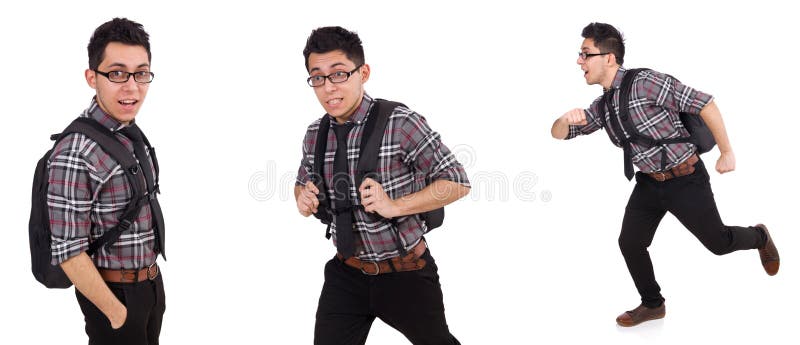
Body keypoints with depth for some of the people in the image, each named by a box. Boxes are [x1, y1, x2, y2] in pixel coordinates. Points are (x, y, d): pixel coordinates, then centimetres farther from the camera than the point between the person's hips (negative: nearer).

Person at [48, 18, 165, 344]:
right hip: (113, 292, -8)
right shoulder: (75, 154, -24)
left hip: (151, 282, 8)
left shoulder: (132, 134, 2)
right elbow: (68, 252, -24)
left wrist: (152, 279, 12)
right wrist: (116, 312, -17)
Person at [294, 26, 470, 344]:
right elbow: (303, 184, 18)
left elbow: (458, 182, -15)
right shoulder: (314, 135, 0)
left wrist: (394, 206, -25)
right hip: (346, 274, 4)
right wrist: (303, 199, -6)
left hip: (405, 273, -4)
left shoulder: (400, 123, -18)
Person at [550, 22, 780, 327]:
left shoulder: (644, 82, -22)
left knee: (719, 242, 8)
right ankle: (652, 304, 23)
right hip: (649, 182, 7)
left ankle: (759, 238, 41)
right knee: (630, 243, 2)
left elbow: (704, 103, -21)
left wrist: (726, 152, -16)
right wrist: (567, 118, -20)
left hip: (686, 179, -6)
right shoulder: (602, 105, 2)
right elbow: (558, 134, 5)